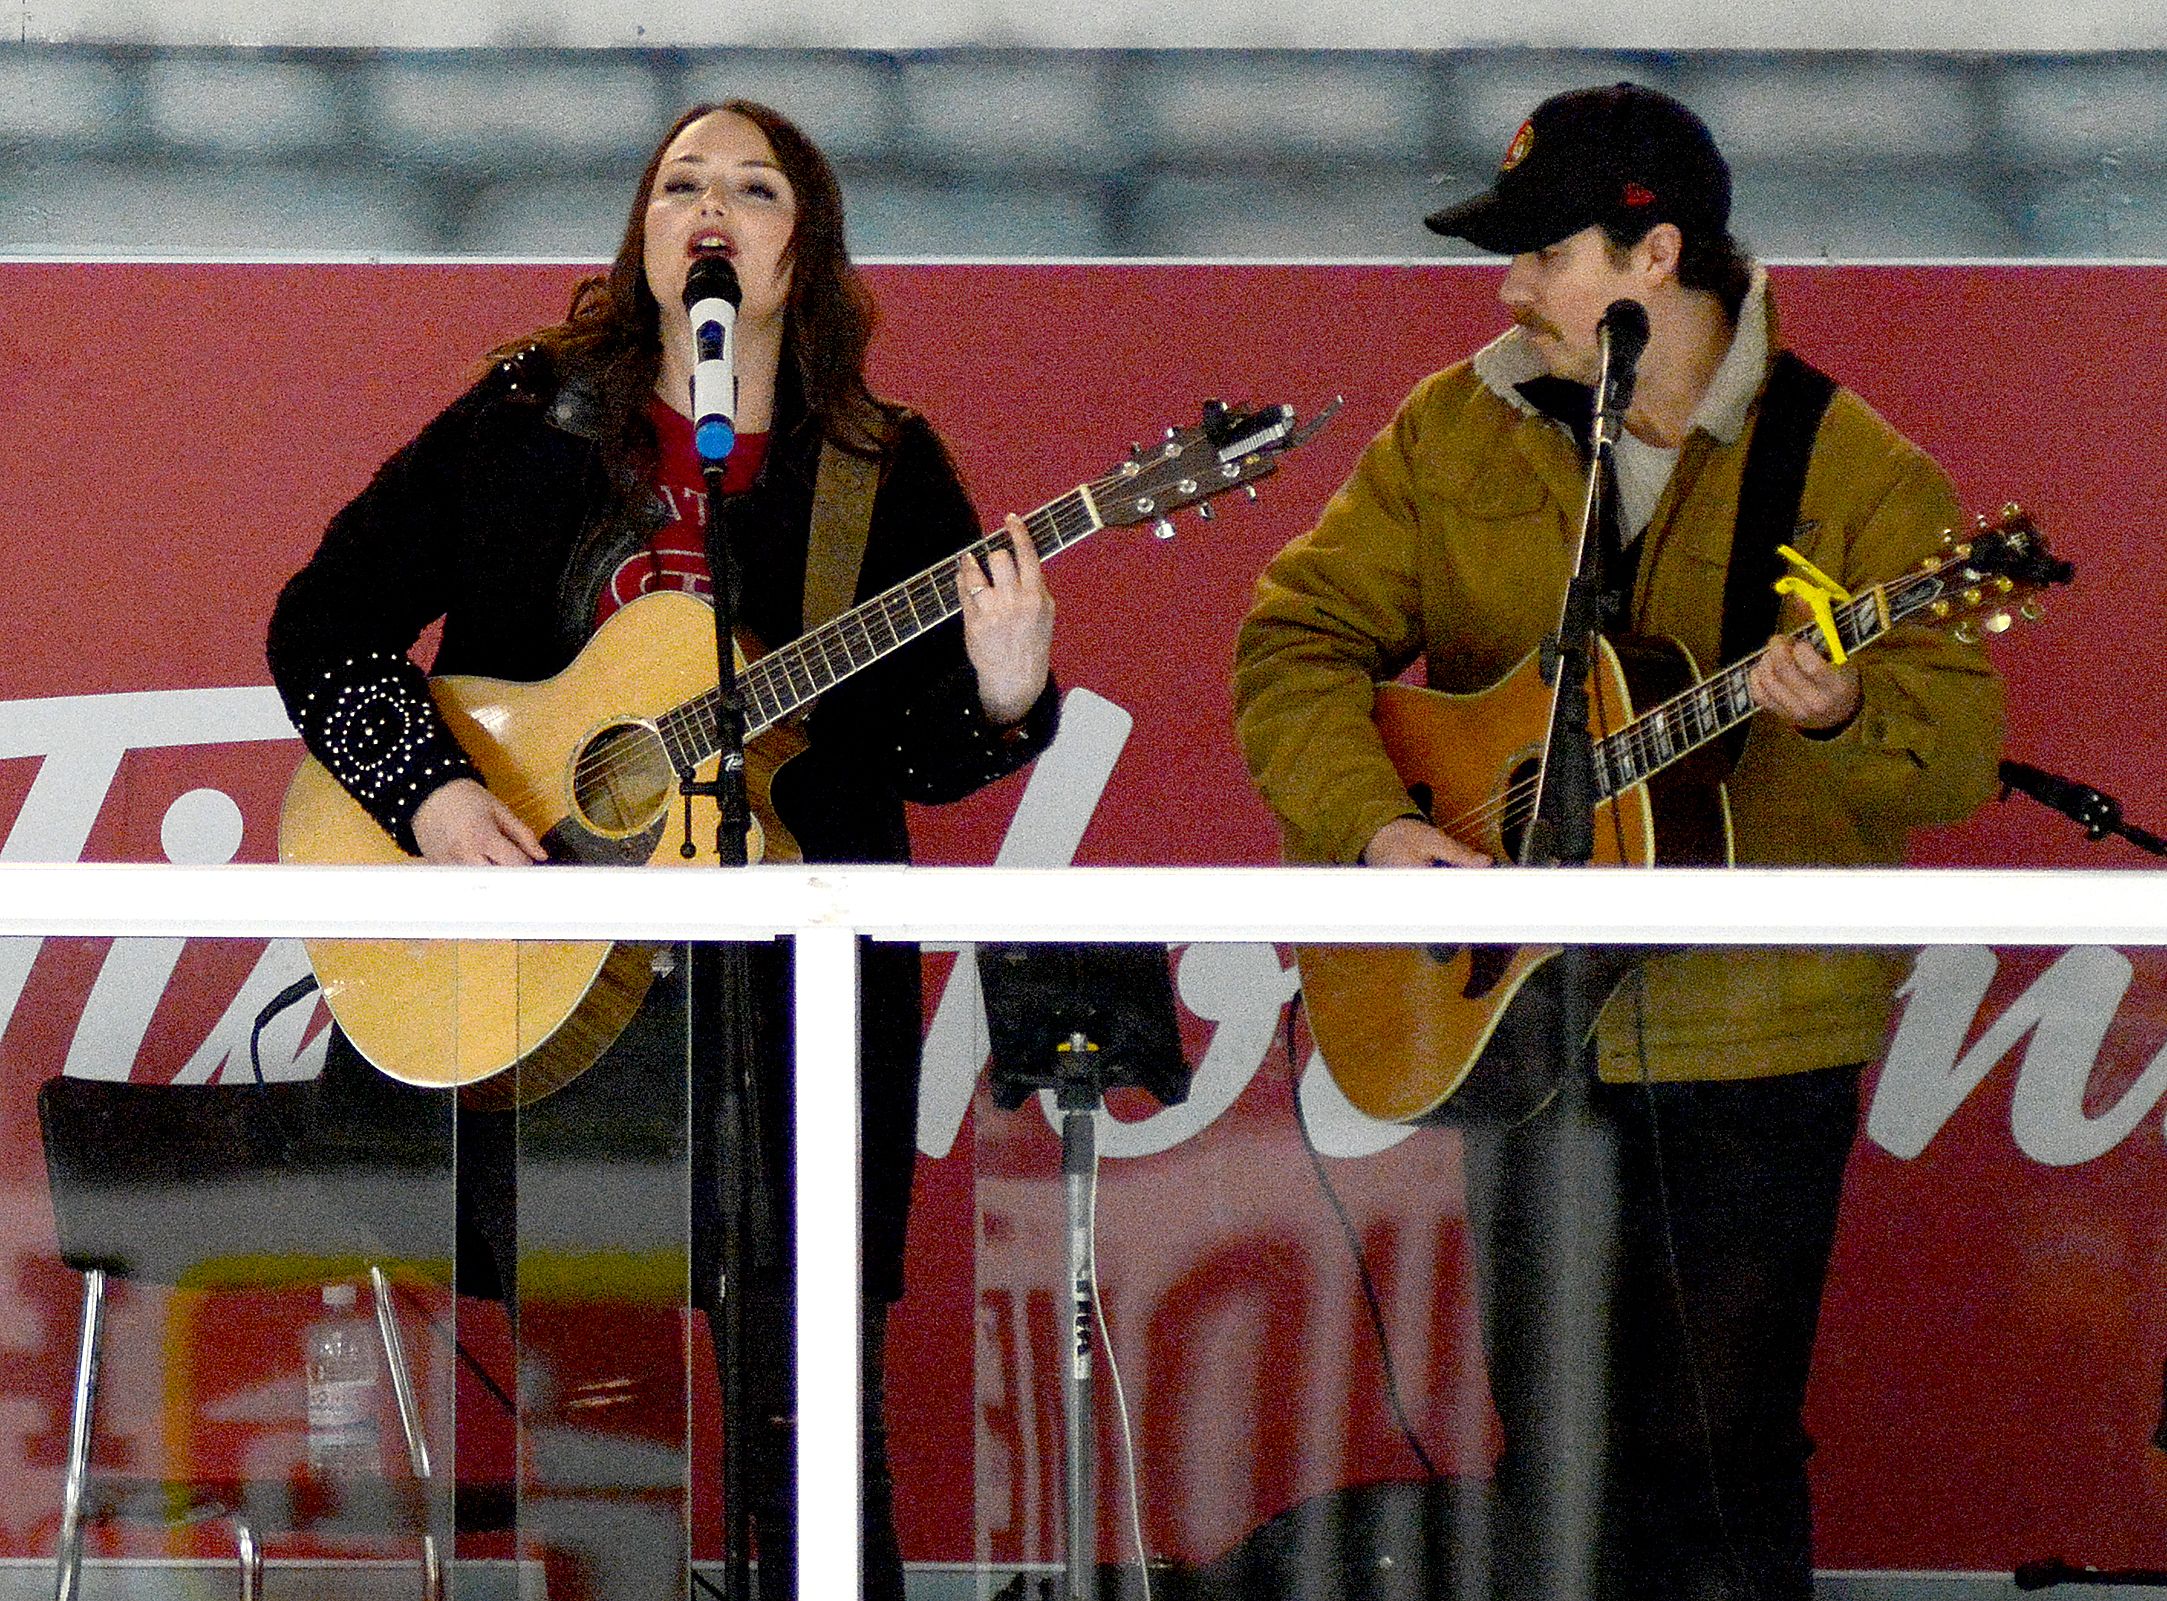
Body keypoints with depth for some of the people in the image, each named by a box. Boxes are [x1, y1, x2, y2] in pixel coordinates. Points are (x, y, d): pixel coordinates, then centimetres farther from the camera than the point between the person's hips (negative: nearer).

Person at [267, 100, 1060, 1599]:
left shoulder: (886, 473, 5)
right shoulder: (527, 422, 5)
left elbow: (926, 755, 5)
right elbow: (322, 621, 6)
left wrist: (1002, 699, -17)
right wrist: (426, 790, -8)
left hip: (787, 979, 0)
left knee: (809, 1413, -3)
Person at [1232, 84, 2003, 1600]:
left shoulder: (1852, 468, -4)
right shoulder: (1451, 437, 6)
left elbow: (1961, 748, -7)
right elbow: (1298, 638, 5)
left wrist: (1843, 713, -29)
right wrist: (1374, 823, -11)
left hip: (1756, 1039, -3)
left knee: (1723, 1458, 0)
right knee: (1555, 1447, 7)